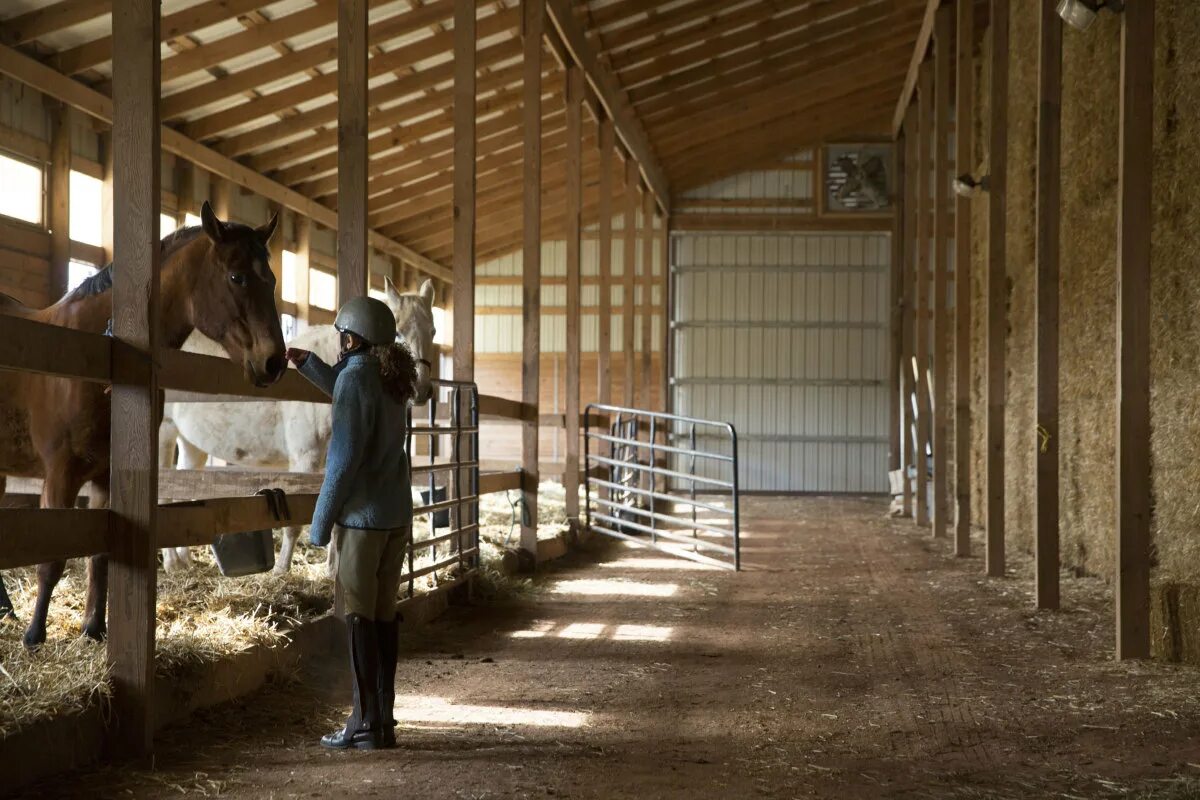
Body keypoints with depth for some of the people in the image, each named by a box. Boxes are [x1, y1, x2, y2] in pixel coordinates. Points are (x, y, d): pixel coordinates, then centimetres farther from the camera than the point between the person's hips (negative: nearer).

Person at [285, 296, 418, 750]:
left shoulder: (356, 376, -13)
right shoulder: (393, 378, 12)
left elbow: (344, 454, -17)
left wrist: (321, 520, -13)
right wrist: (307, 363, 34)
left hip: (361, 515, -8)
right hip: (398, 515, 8)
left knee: (360, 617, -2)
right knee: (384, 615, 10)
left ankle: (366, 726, 0)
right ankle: (383, 721, 14)